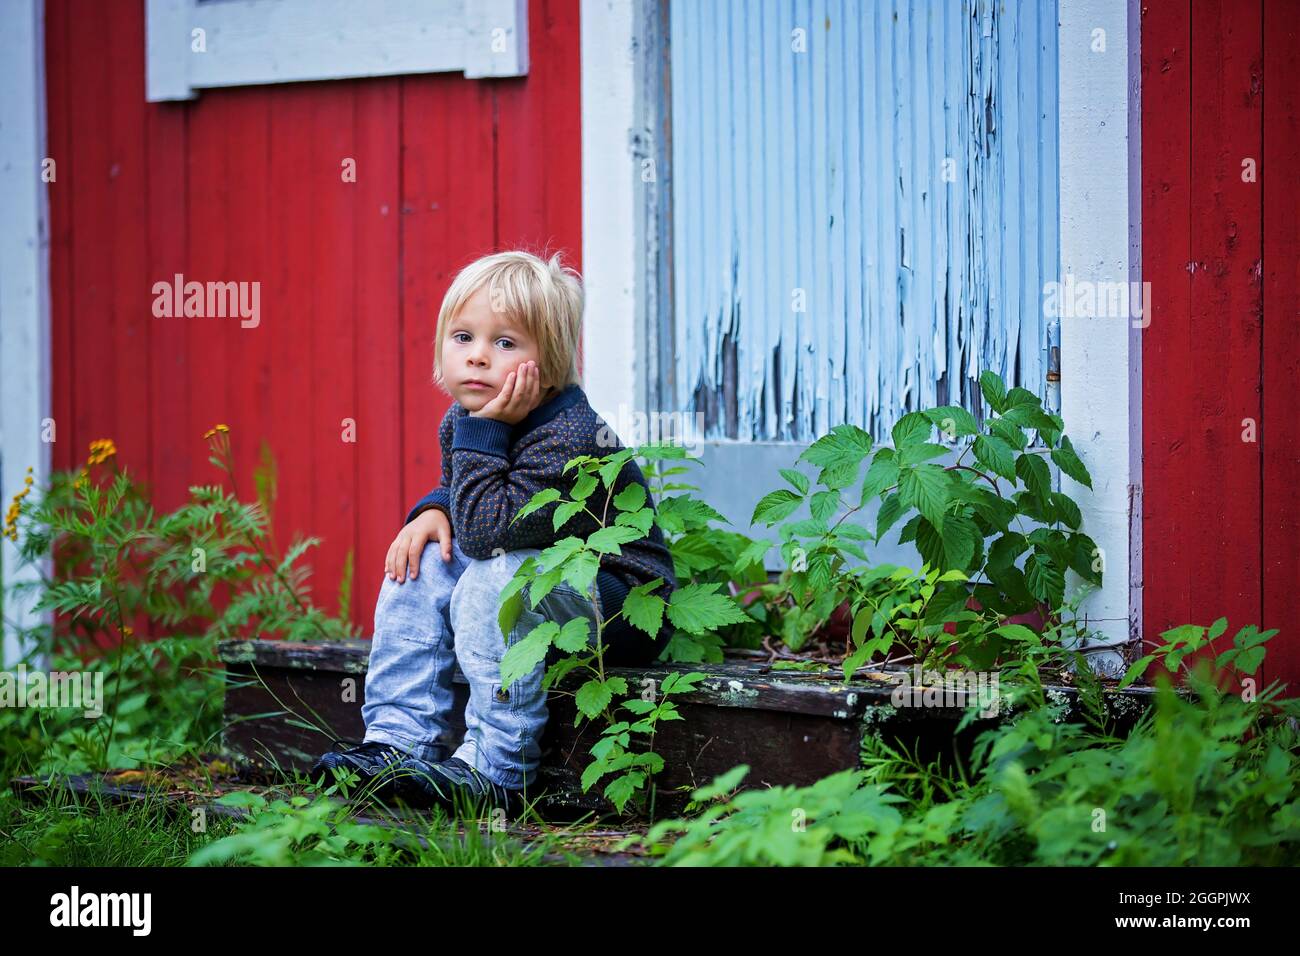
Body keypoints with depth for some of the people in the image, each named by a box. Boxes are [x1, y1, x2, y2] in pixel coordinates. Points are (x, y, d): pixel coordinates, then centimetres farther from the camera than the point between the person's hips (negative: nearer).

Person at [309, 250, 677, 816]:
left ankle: (494, 768, -29)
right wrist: (433, 511, -2)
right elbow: (458, 490, 22)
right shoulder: (464, 421, 0)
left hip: (622, 605, -9)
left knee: (498, 574, -32)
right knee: (424, 561, -3)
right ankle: (399, 739, -5)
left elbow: (486, 529, -35)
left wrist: (483, 432, -33)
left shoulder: (568, 436, -28)